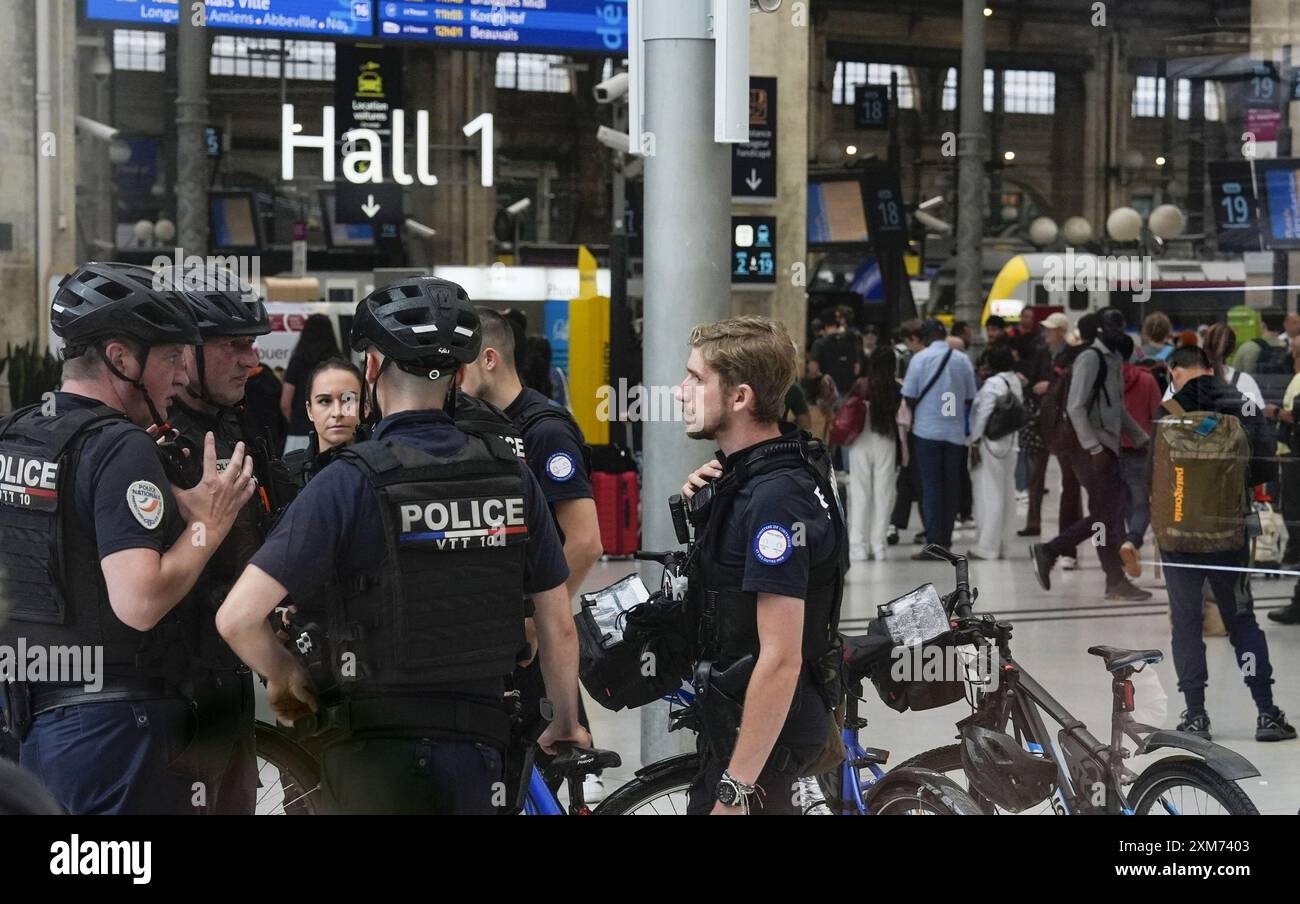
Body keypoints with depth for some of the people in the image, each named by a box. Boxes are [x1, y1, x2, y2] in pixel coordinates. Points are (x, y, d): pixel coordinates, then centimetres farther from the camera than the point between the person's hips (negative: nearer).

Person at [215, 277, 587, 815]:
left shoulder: (351, 482, -13)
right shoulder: (512, 475, 0)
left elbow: (237, 617, -17)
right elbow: (559, 628, 6)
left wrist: (283, 676, 4)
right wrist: (566, 723, 23)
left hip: (377, 752, -4)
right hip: (479, 745, 4)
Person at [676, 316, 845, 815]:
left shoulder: (776, 498, -24)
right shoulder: (746, 475, 6)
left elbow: (780, 659, -27)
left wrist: (735, 791, -25)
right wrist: (701, 506, 3)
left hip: (761, 731, -10)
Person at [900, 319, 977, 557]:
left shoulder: (920, 358, -7)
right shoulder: (963, 360, 2)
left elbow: (909, 397, -6)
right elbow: (971, 398, 5)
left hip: (928, 430, -3)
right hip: (956, 431, 3)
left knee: (931, 486, -1)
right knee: (951, 486, 10)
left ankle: (934, 543, -6)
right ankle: (946, 540, 14)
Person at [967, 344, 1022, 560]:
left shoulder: (993, 383, -15)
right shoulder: (1015, 382, 10)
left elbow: (983, 414, -17)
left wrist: (975, 443, -11)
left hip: (990, 443, -8)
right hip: (1009, 443, 8)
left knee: (989, 494, -5)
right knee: (1007, 494, 11)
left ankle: (987, 546, -2)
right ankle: (1004, 544, 16)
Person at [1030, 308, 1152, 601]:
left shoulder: (1114, 360, 17)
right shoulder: (1090, 359, -12)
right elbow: (1076, 407, -19)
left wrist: (1143, 439, 18)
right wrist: (1094, 448, -23)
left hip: (1107, 447, 9)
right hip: (1091, 447, -9)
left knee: (1107, 514, 11)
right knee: (1106, 516, -3)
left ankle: (1048, 551, 16)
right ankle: (1116, 581, 5)